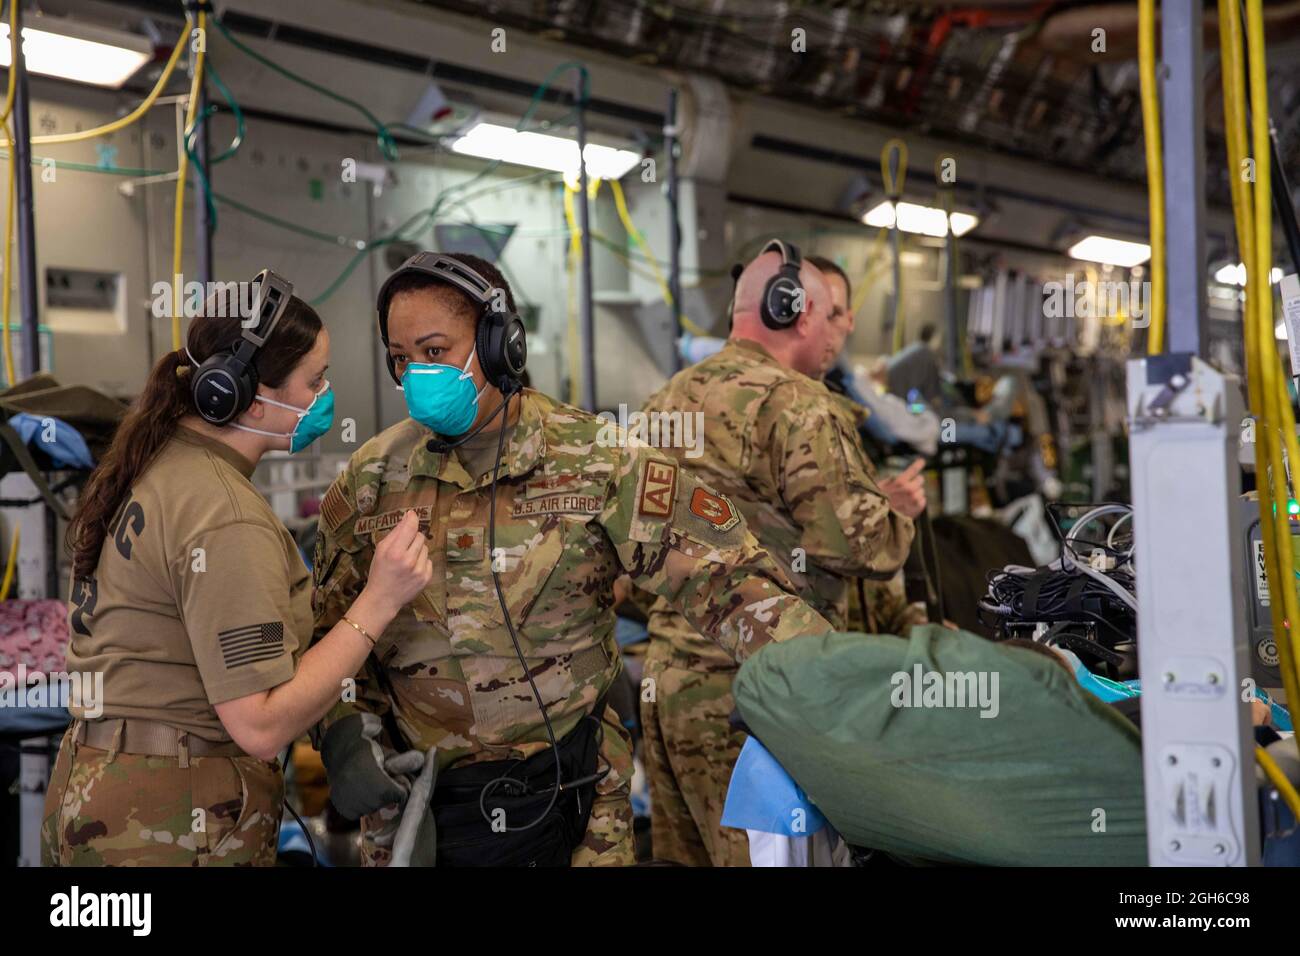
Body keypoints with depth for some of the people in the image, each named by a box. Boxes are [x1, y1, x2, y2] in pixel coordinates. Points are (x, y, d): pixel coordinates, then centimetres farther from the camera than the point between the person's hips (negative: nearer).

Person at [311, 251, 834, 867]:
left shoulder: (594, 460, -8)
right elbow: (329, 628, 8)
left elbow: (720, 576, -13)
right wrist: (345, 735, -8)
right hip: (410, 801, 2)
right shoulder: (371, 478, 1)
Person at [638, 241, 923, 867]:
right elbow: (860, 545, -15)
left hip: (663, 677, 9)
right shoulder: (799, 406, -11)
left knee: (687, 853, 15)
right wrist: (899, 509, 3)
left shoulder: (666, 401, 16)